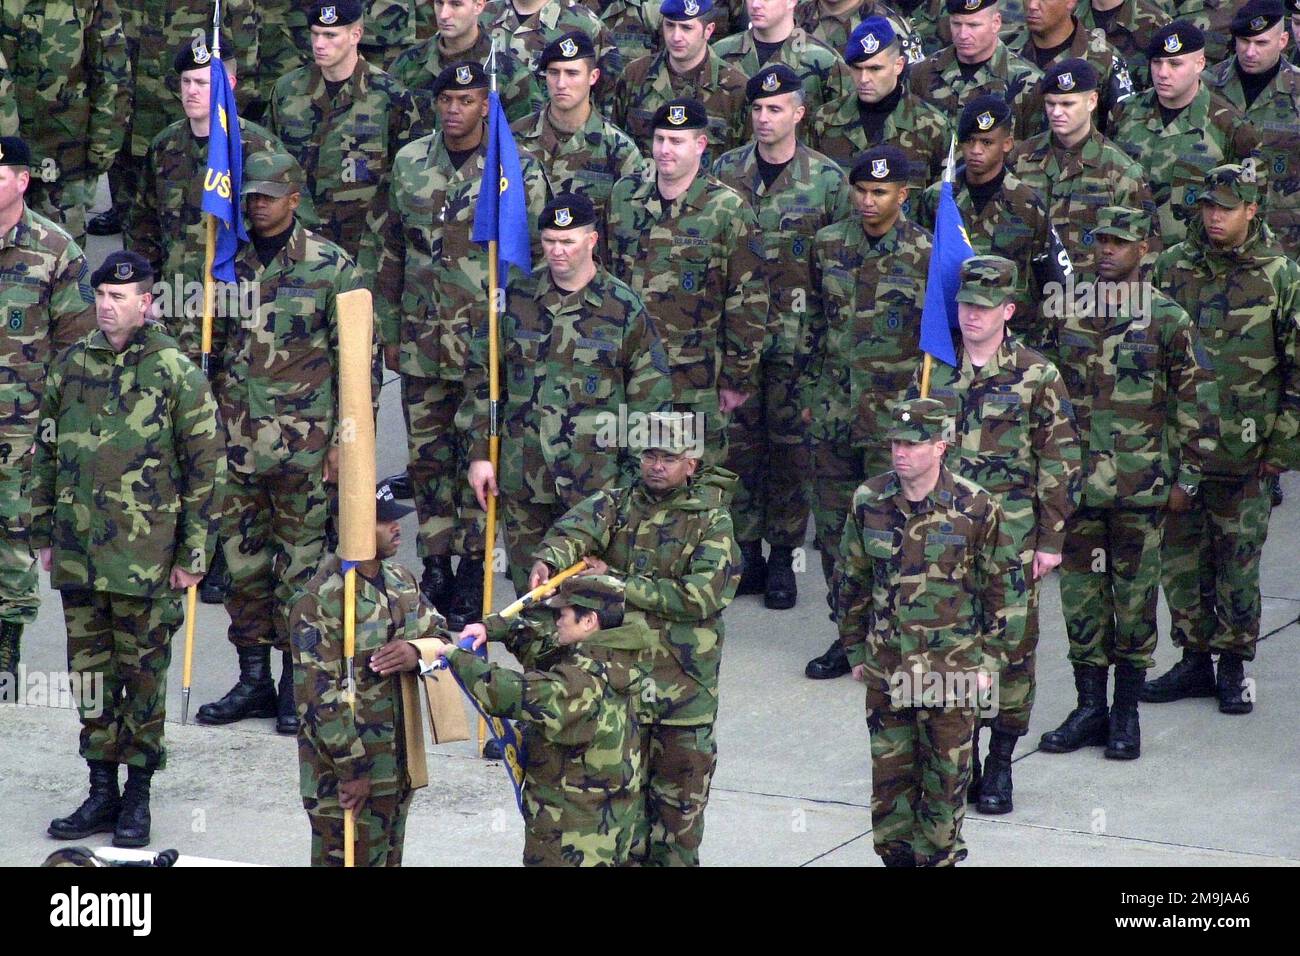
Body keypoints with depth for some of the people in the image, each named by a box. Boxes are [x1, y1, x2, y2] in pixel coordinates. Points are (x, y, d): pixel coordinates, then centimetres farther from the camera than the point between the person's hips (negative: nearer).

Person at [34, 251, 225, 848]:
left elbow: (206, 468, -5)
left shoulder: (176, 373, -7)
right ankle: (102, 792, 19)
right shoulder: (71, 366, 7)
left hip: (145, 557, -5)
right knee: (90, 671, 10)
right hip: (77, 554, 5)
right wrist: (43, 534, 13)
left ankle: (138, 796, 14)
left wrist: (193, 554, -7)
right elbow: (46, 455, 16)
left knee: (143, 674, 4)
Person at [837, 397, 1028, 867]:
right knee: (889, 774, 9)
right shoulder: (869, 502, -1)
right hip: (885, 668, 3)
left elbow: (1005, 587, -2)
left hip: (951, 669, -3)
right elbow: (851, 581, 11)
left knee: (945, 777, 5)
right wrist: (855, 650, 13)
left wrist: (989, 659, -4)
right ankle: (896, 854, 23)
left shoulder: (975, 508, -10)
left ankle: (939, 855, 18)